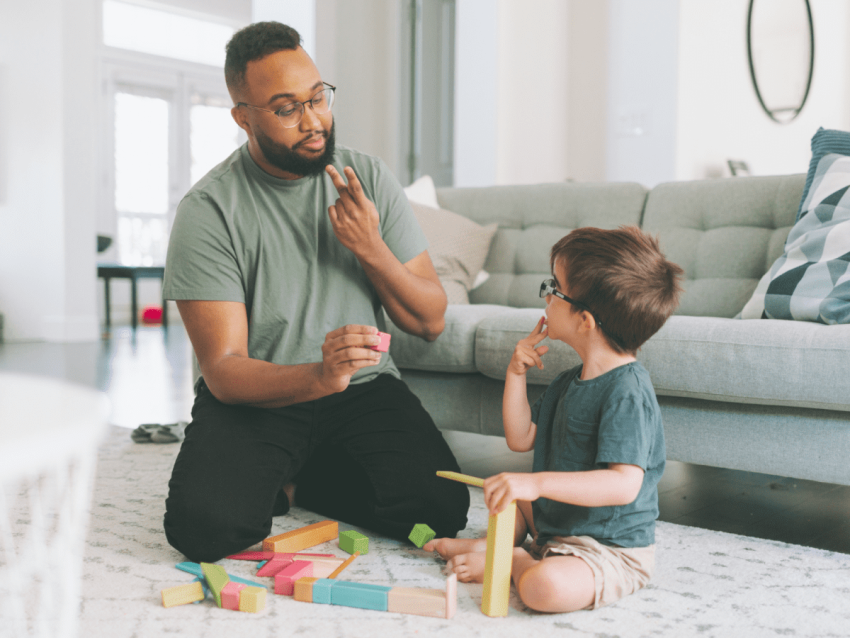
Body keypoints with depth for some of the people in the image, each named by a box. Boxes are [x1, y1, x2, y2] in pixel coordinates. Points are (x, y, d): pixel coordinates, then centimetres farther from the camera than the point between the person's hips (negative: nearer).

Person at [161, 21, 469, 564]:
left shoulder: (370, 179, -1)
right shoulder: (209, 209, -12)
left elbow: (431, 322, 0)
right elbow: (224, 371, -18)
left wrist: (372, 251, -17)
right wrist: (318, 376, -38)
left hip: (365, 390, 3)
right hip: (256, 397, -3)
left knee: (441, 509, -19)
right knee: (204, 525, -28)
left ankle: (292, 481, 7)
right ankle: (271, 480, 8)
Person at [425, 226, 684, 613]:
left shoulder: (627, 391, -25)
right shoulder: (570, 382, 5)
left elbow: (624, 485, -33)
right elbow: (521, 438, 10)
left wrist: (538, 483, -39)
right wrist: (516, 373, 0)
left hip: (613, 549, -9)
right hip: (557, 523, 9)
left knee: (545, 586, -35)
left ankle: (519, 563, -6)